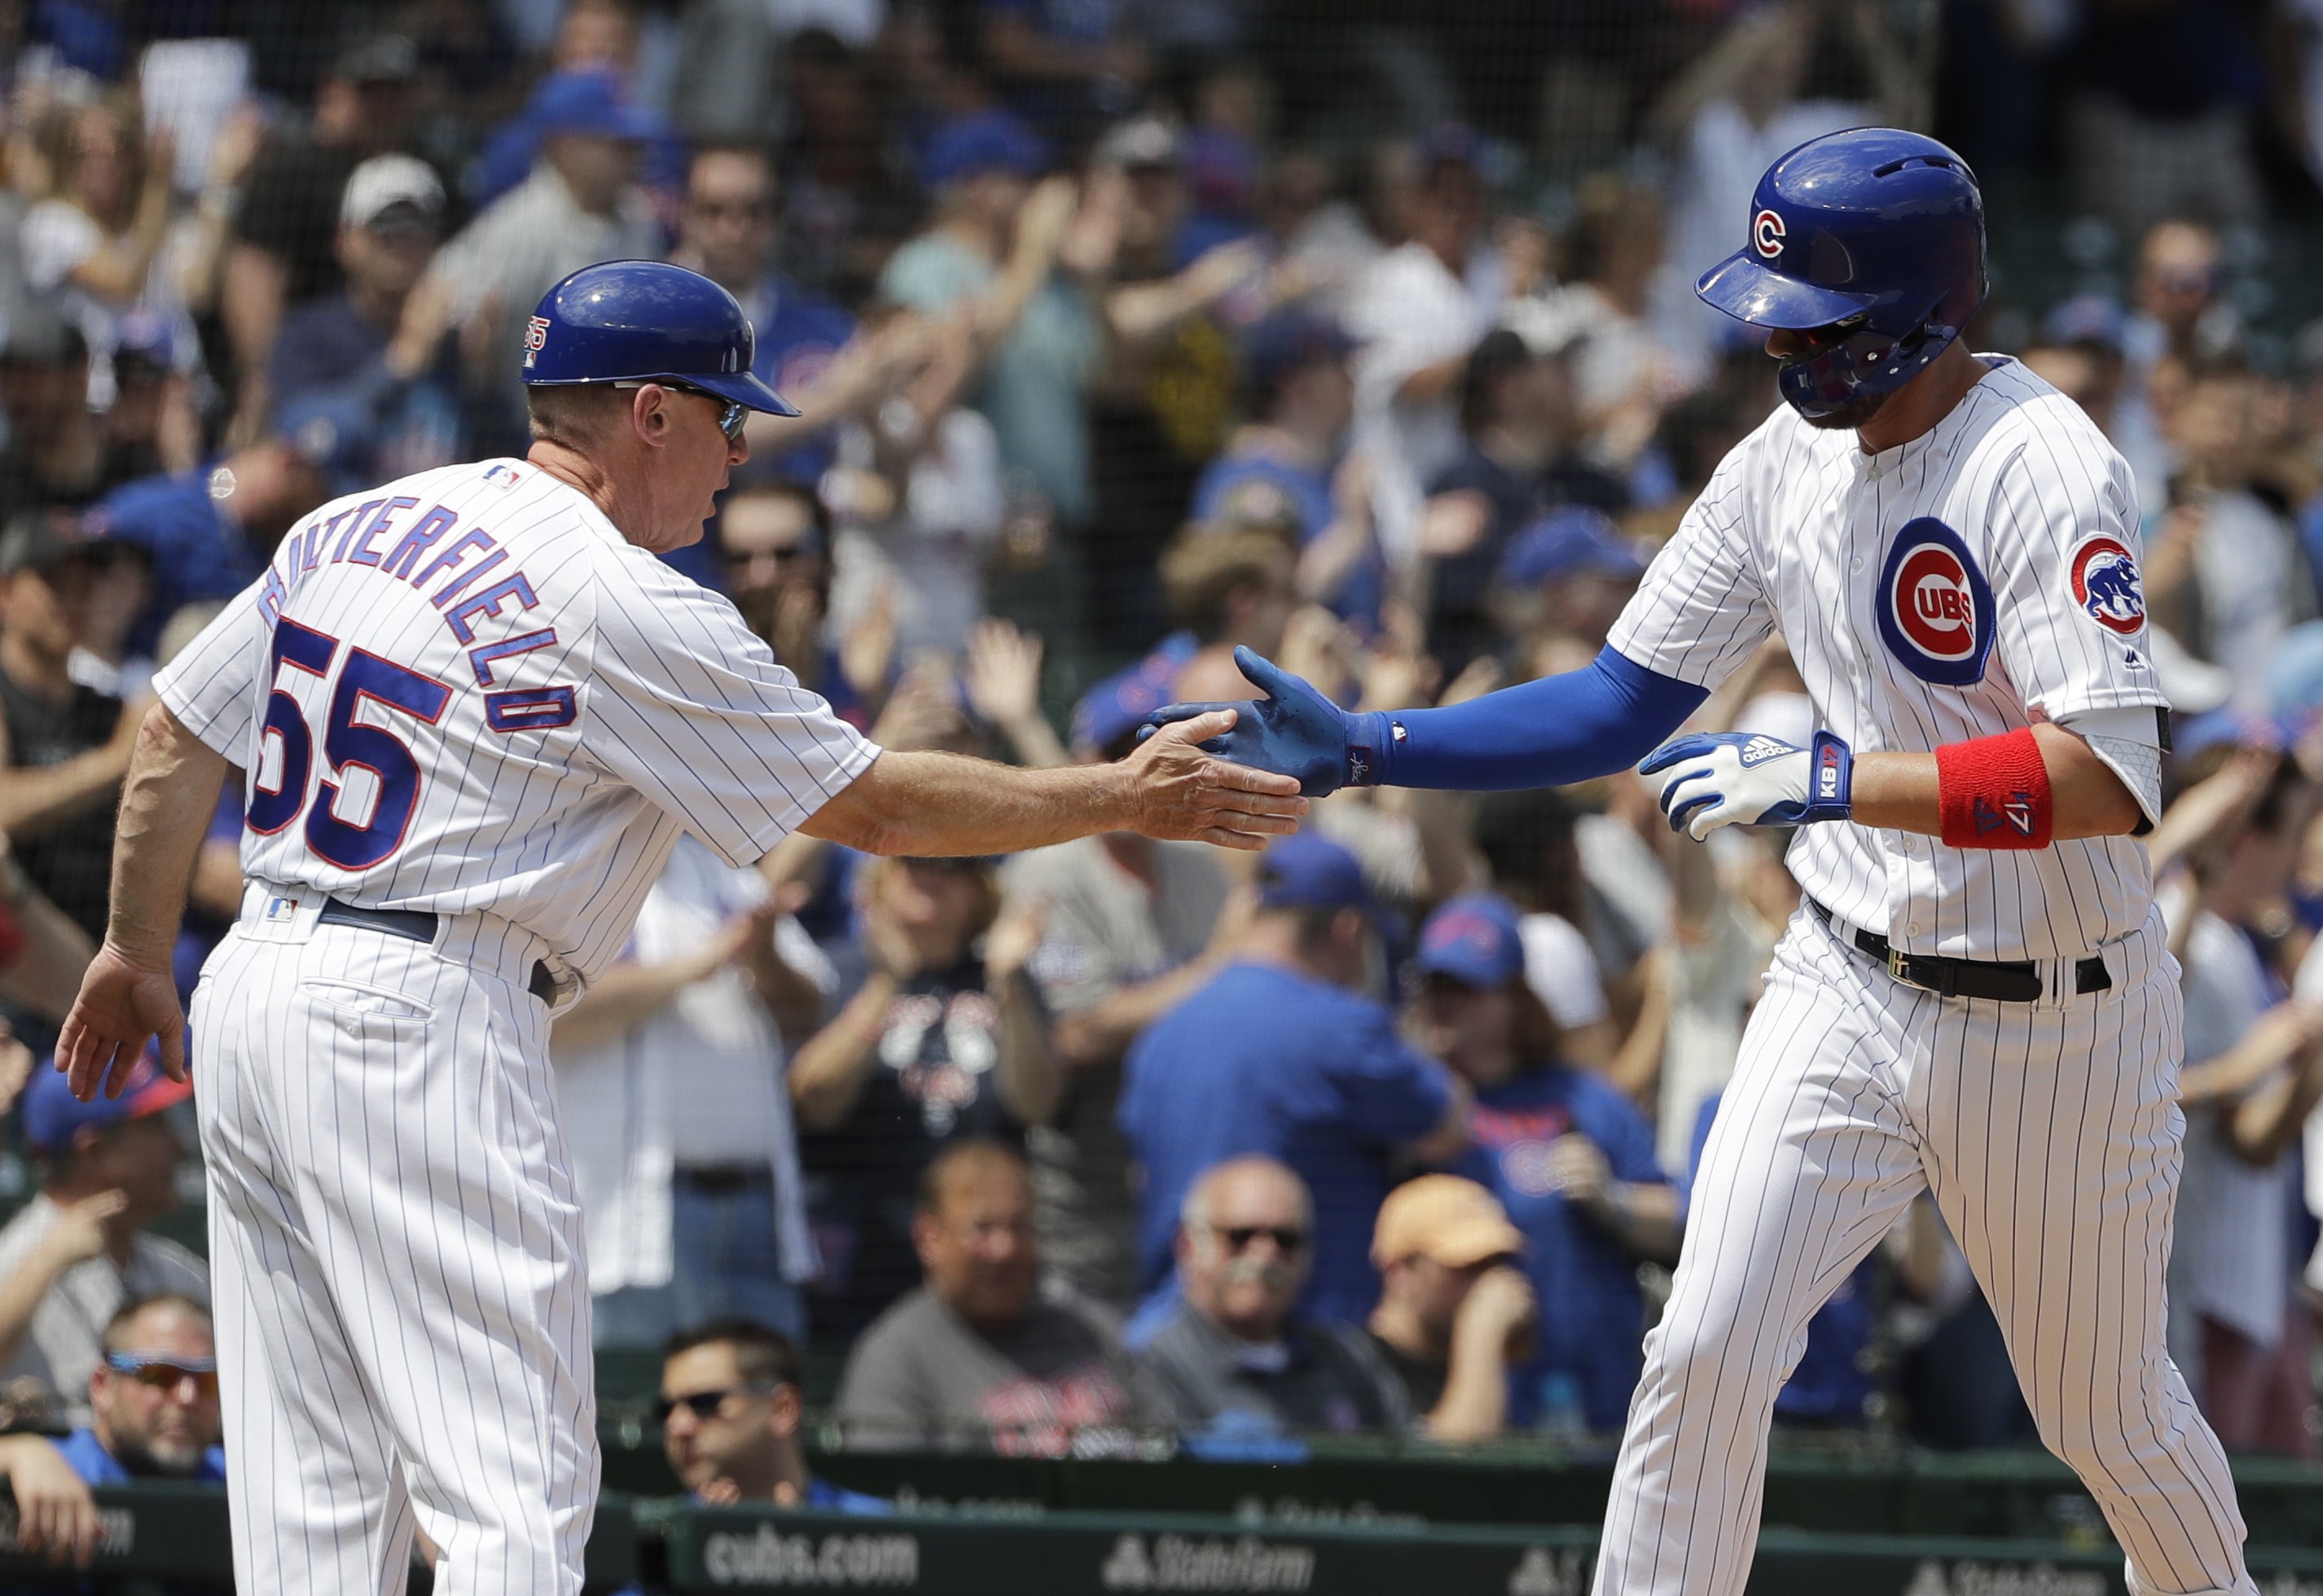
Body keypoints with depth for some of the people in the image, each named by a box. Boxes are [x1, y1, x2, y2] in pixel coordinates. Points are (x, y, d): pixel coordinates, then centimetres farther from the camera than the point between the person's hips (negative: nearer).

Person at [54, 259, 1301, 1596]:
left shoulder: (358, 528, 12)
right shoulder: (627, 609, -11)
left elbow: (180, 732, 16)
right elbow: (873, 805, -6)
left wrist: (140, 957, 27)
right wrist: (1129, 800, 2)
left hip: (251, 998, 9)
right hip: (415, 1023, -9)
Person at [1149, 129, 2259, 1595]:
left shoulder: (2040, 468, -22)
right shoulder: (1786, 467, 0)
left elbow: (2109, 777, -33)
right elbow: (1625, 706, 7)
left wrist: (1825, 782, -36)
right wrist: (1358, 749, -3)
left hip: (2054, 1020, -5)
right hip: (1849, 983, 5)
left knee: (2109, 1414, 10)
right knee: (1706, 1353, -9)